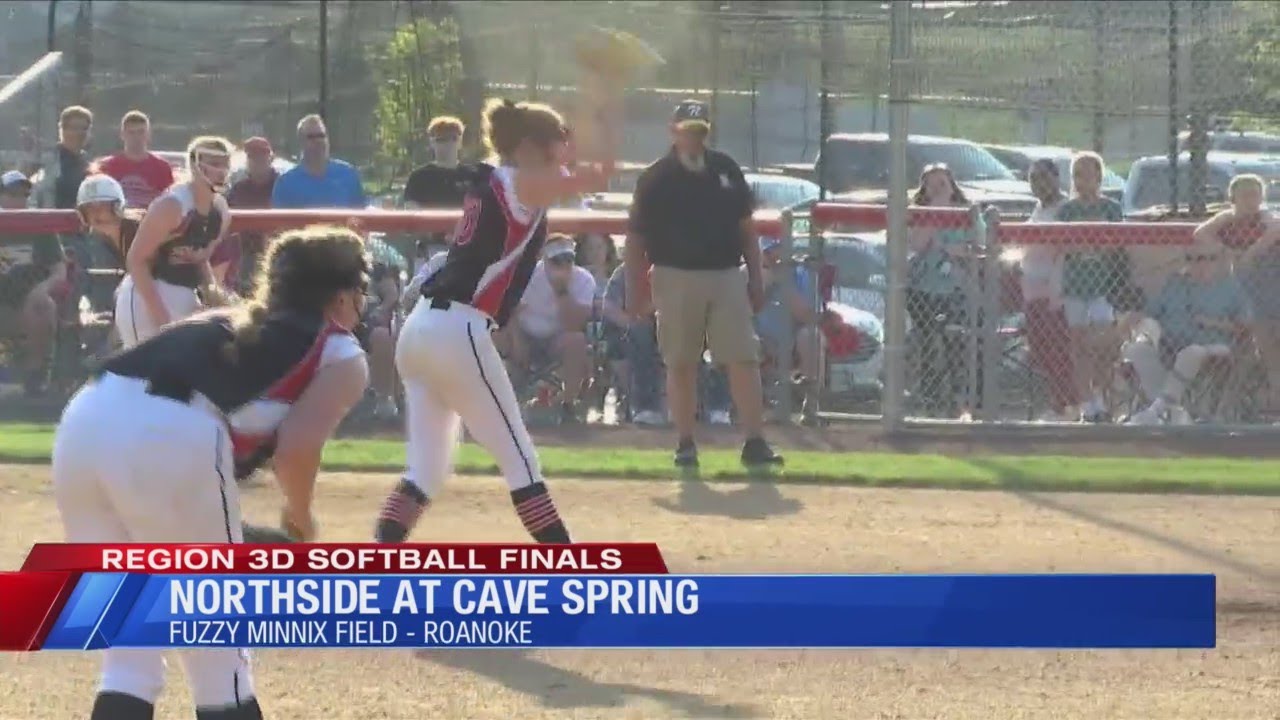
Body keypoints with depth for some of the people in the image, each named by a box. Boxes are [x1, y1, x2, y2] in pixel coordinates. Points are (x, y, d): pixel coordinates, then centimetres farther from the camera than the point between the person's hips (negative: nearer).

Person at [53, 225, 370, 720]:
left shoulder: (226, 323, 36)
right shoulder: (341, 355, 18)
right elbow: (296, 447, 1)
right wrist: (300, 518, 19)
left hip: (83, 422, 6)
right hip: (169, 440, -6)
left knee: (128, 653, 16)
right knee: (218, 657, 10)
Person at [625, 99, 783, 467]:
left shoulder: (726, 170, 9)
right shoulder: (656, 178, -1)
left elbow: (746, 226, 13)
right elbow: (636, 238, -1)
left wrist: (756, 277, 8)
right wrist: (635, 289, -5)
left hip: (726, 275, 2)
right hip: (677, 277, -2)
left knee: (744, 360, -5)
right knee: (681, 364, 3)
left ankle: (755, 442, -7)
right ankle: (685, 443, 10)